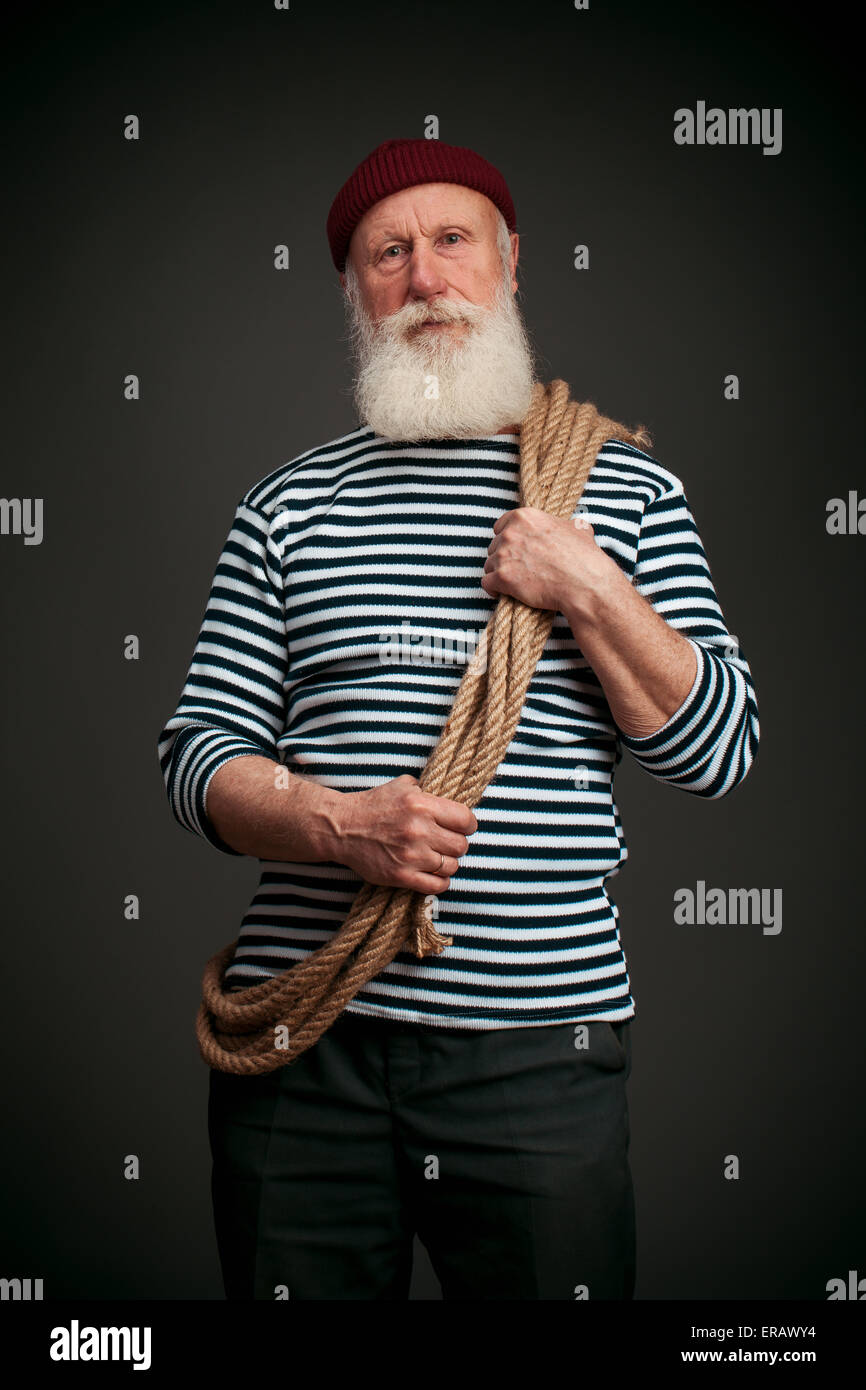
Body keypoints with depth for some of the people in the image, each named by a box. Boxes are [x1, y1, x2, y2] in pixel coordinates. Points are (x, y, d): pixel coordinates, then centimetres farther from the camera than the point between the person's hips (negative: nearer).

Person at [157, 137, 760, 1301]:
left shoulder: (625, 491, 8)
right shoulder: (288, 505, 10)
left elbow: (717, 754, 4)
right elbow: (199, 751, 6)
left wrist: (590, 592, -9)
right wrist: (339, 825, -13)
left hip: (543, 1044, 0)